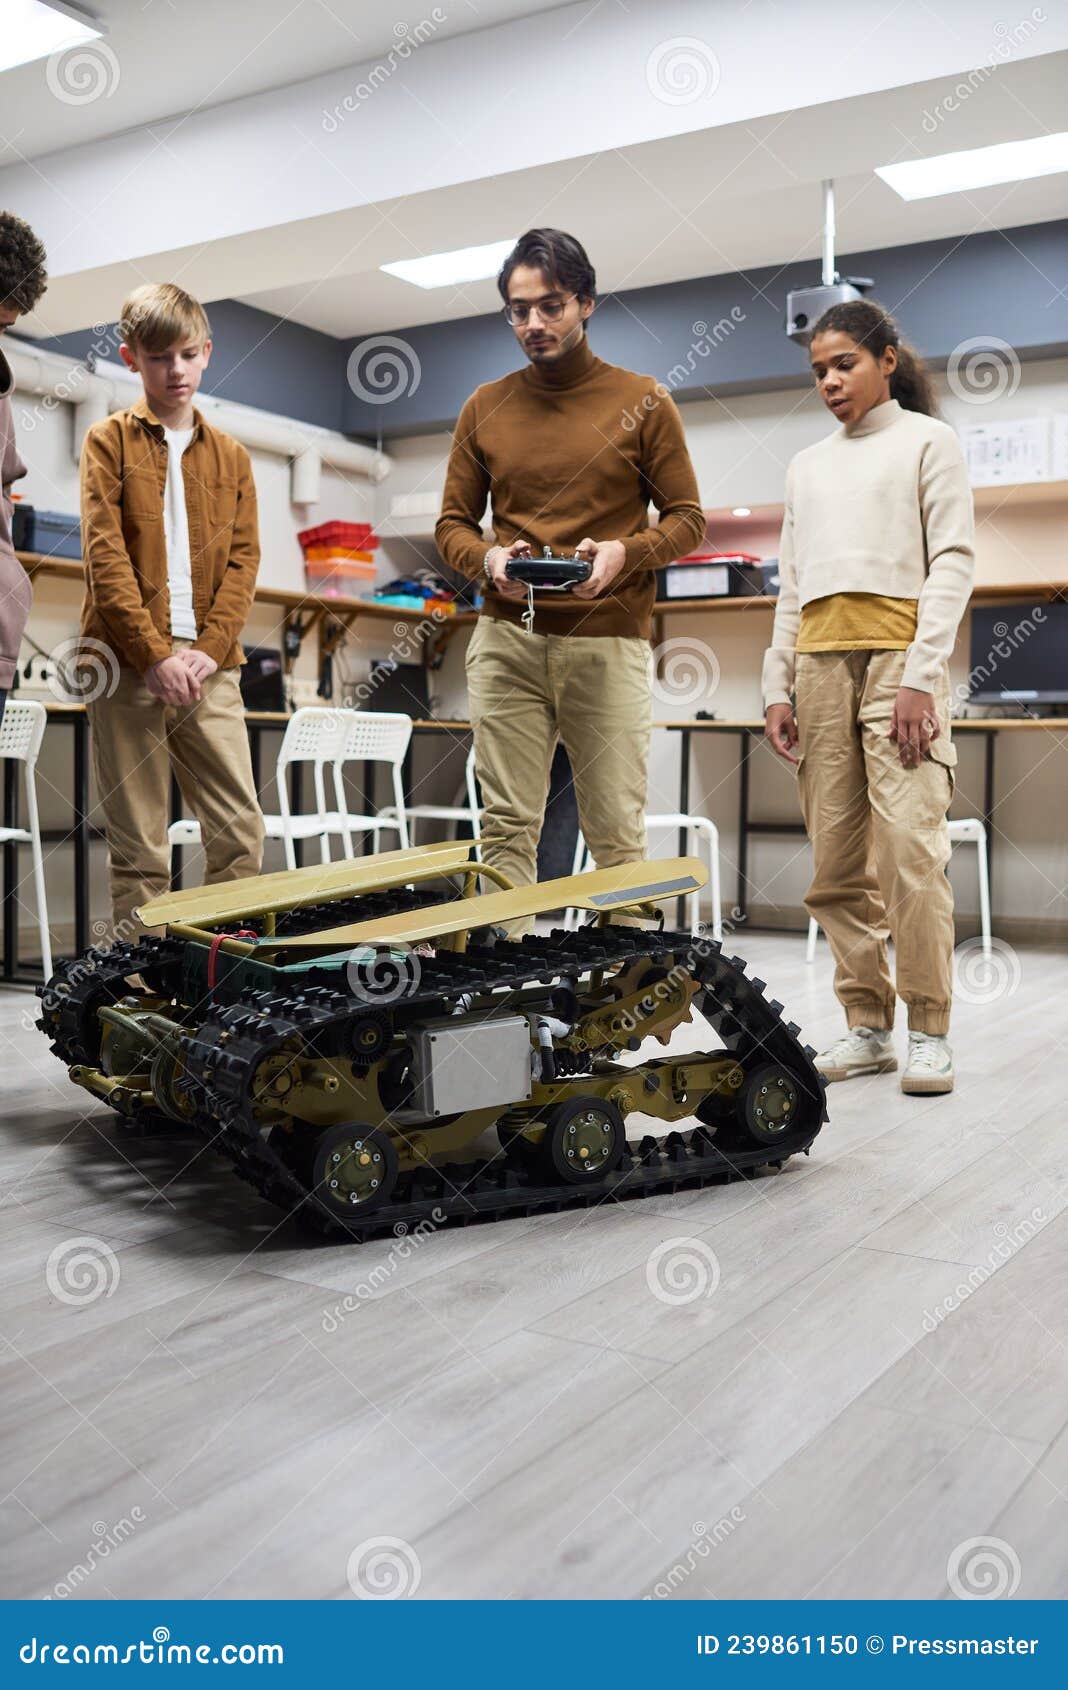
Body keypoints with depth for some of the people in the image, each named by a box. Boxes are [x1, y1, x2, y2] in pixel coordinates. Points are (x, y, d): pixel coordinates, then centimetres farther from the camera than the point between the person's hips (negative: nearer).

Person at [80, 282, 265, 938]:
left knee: (241, 830, -2)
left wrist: (208, 650, -7)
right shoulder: (110, 441, 6)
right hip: (128, 664, -3)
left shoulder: (230, 455, 16)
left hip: (209, 665, 3)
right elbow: (105, 557, -4)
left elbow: (244, 559, 8)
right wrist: (155, 656, -14)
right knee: (139, 844, 0)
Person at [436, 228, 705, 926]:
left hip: (610, 642, -2)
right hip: (506, 640, 2)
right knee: (508, 826, 1)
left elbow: (688, 518, 6)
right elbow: (453, 523, 15)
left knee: (618, 834, -1)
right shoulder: (486, 408, 13)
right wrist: (489, 559, -7)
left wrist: (624, 554, -13)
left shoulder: (644, 402, 5)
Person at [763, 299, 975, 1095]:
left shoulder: (928, 441, 10)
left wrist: (920, 676, -11)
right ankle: (867, 1025, 7)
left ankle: (930, 1032, -6)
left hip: (897, 653, -5)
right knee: (836, 859, 0)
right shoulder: (807, 466, 23)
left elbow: (953, 561, 0)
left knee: (910, 845, -14)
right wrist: (778, 686, 10)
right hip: (820, 663, 5)